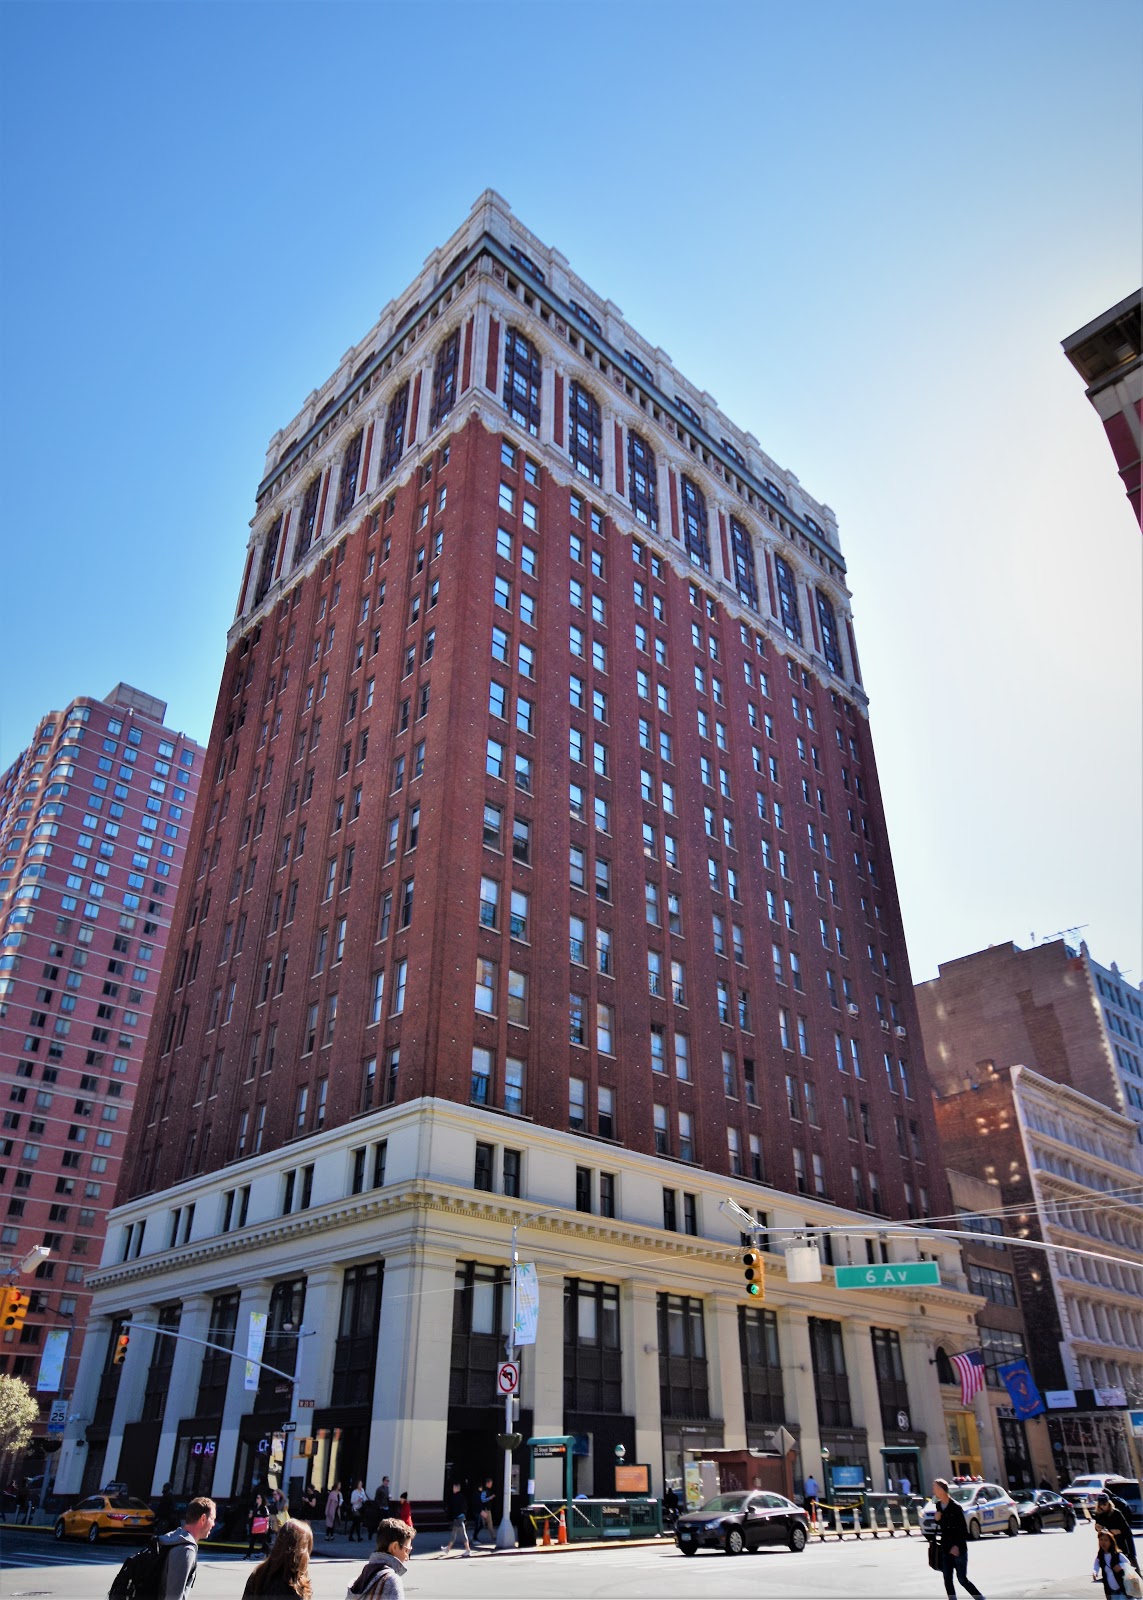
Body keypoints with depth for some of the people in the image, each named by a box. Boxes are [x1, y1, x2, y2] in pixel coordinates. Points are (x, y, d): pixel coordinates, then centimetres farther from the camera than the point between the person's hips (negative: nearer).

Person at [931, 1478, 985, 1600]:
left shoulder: (955, 1507, -15)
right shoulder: (938, 1505, 6)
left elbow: (963, 1529, -12)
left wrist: (957, 1546, -16)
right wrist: (937, 1519, -4)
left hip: (958, 1549, -7)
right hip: (945, 1548, 7)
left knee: (962, 1579, -1)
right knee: (947, 1579, 5)